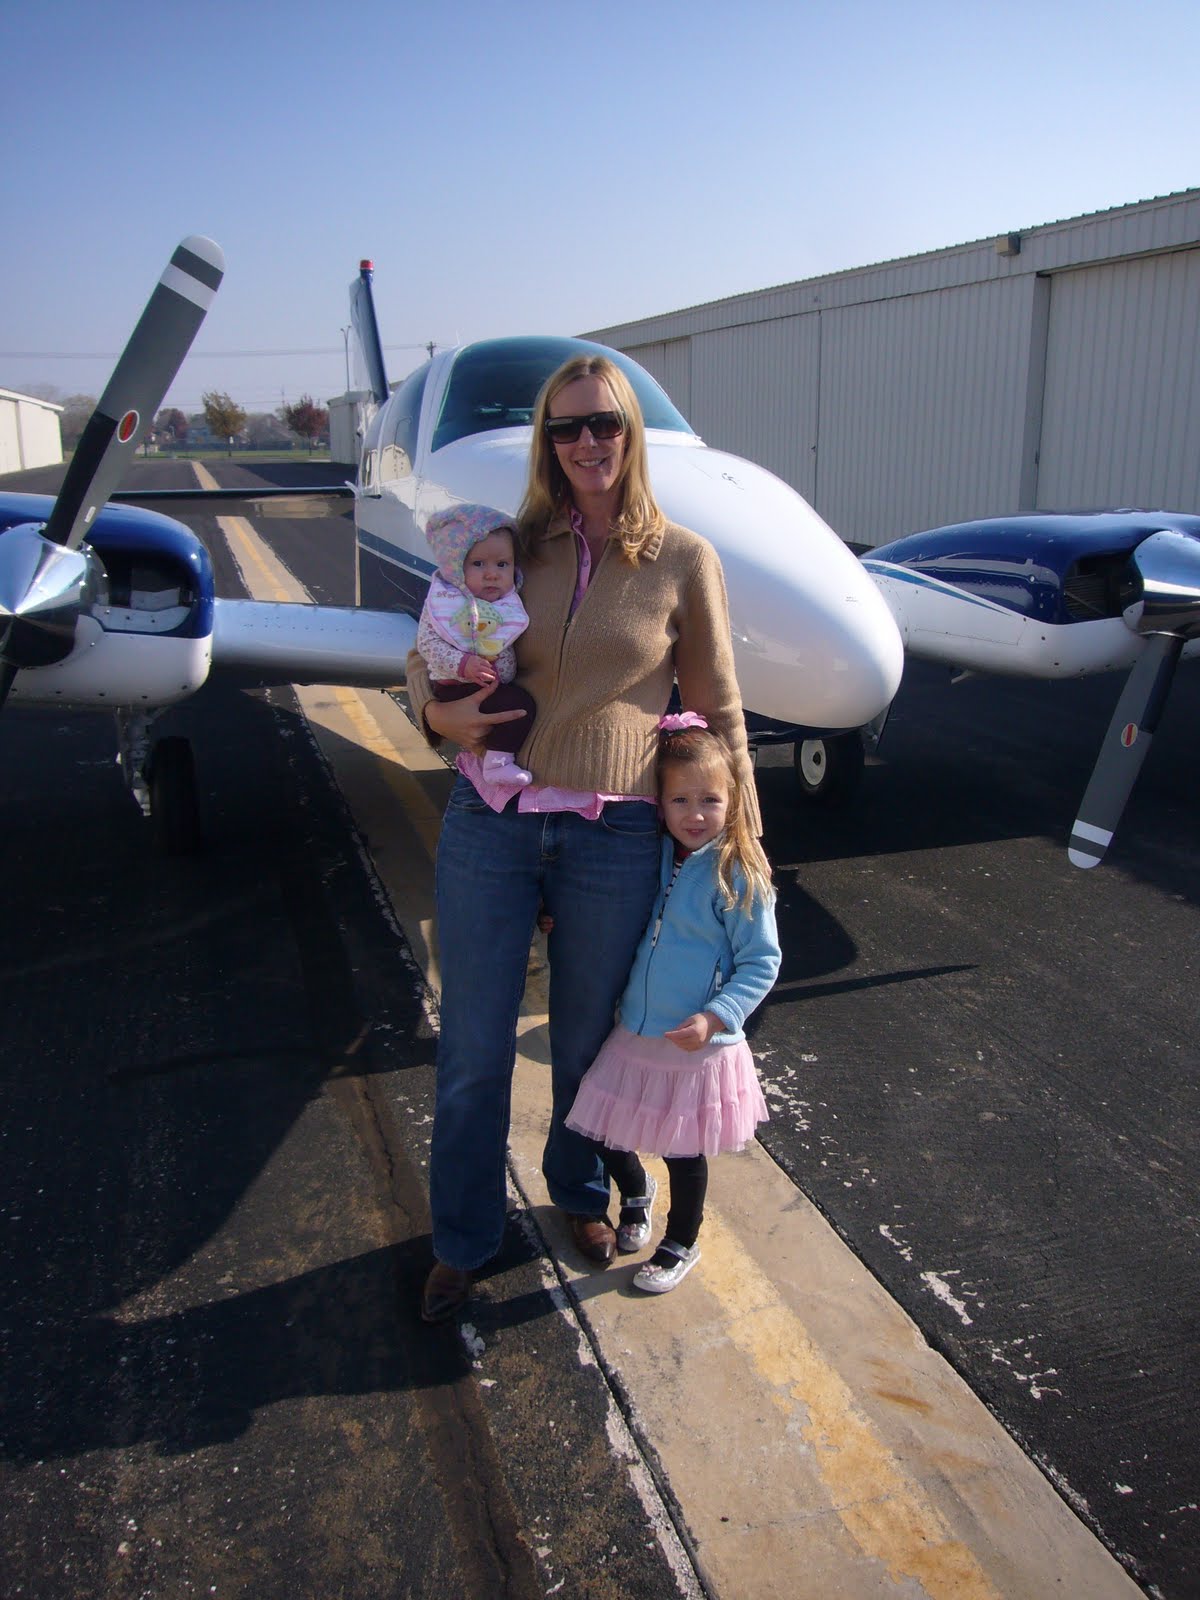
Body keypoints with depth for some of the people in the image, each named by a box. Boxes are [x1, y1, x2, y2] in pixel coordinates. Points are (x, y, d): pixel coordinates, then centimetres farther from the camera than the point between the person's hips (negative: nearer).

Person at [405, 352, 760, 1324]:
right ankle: (464, 1239, 33)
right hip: (490, 823, 2)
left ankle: (582, 1194, 46)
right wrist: (435, 709, -7)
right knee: (474, 1050, 10)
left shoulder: (683, 561, 0)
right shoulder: (518, 545, 5)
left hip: (615, 840, -1)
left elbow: (717, 711, 5)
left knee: (589, 1041, 16)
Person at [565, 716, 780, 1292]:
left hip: (697, 1046, -5)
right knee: (604, 1137, 13)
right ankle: (636, 1192, 46)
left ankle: (681, 1244, 38)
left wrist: (716, 1017, -23)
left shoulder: (739, 875, -15)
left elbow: (762, 961, -12)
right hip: (633, 1035, 5)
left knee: (684, 1153, 12)